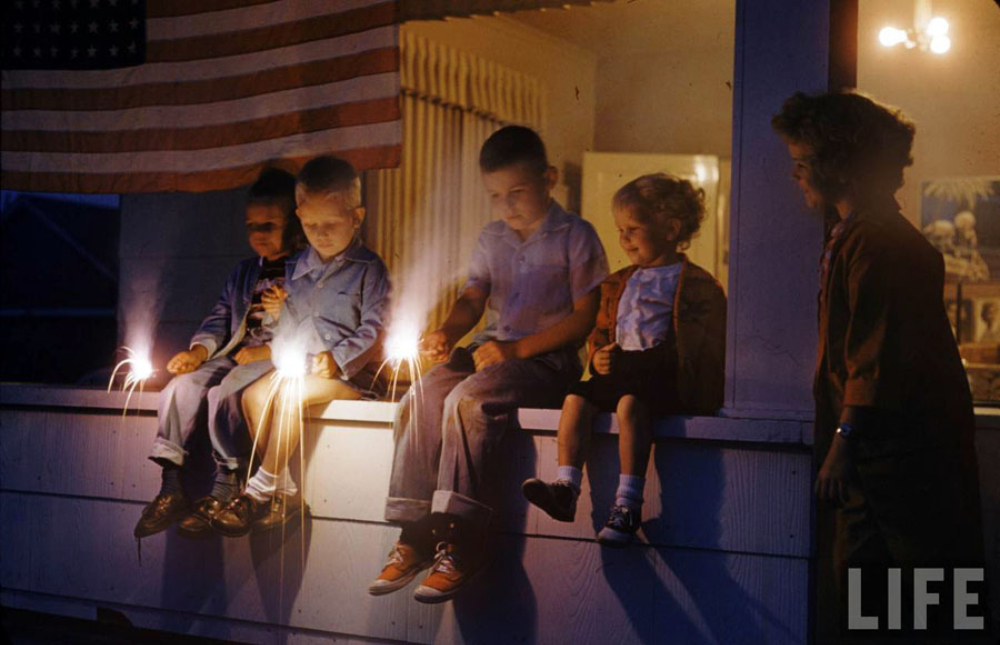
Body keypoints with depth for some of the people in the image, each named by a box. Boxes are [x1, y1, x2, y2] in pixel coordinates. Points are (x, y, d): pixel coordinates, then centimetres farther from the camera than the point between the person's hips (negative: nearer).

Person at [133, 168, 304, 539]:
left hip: (280, 357, -6)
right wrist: (198, 350, -1)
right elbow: (220, 318, 19)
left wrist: (268, 351, -16)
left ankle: (225, 493, -25)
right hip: (236, 355, 7)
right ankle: (171, 487, -22)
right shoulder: (243, 274, 27)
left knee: (224, 392, -32)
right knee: (182, 386, -19)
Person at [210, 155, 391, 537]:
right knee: (254, 395, -22)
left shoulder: (368, 269, -1)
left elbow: (374, 329, -9)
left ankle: (259, 491, -22)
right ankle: (284, 491, -15)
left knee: (290, 395, -31)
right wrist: (278, 310, 1)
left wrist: (338, 358, -20)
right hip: (298, 366, 6)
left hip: (350, 372, -6)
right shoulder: (297, 267, 17)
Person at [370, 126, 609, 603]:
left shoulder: (575, 236, 0)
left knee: (468, 399, -32)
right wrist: (447, 333, -8)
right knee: (422, 397, -21)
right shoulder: (492, 237, 18)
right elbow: (473, 299, 16)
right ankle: (415, 536, -20)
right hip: (490, 349, 6)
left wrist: (518, 348, -16)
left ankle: (459, 542, -30)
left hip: (547, 357, -6)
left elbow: (584, 317, -6)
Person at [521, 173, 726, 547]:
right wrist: (599, 355, 0)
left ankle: (628, 502, -35)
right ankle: (566, 487, -27)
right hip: (621, 374, 7)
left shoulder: (695, 284, 1)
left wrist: (626, 363, -18)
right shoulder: (619, 285, 25)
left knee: (630, 401, -35)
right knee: (577, 397, -19)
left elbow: (691, 347, -9)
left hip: (669, 380, -7)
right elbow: (600, 331, 26)